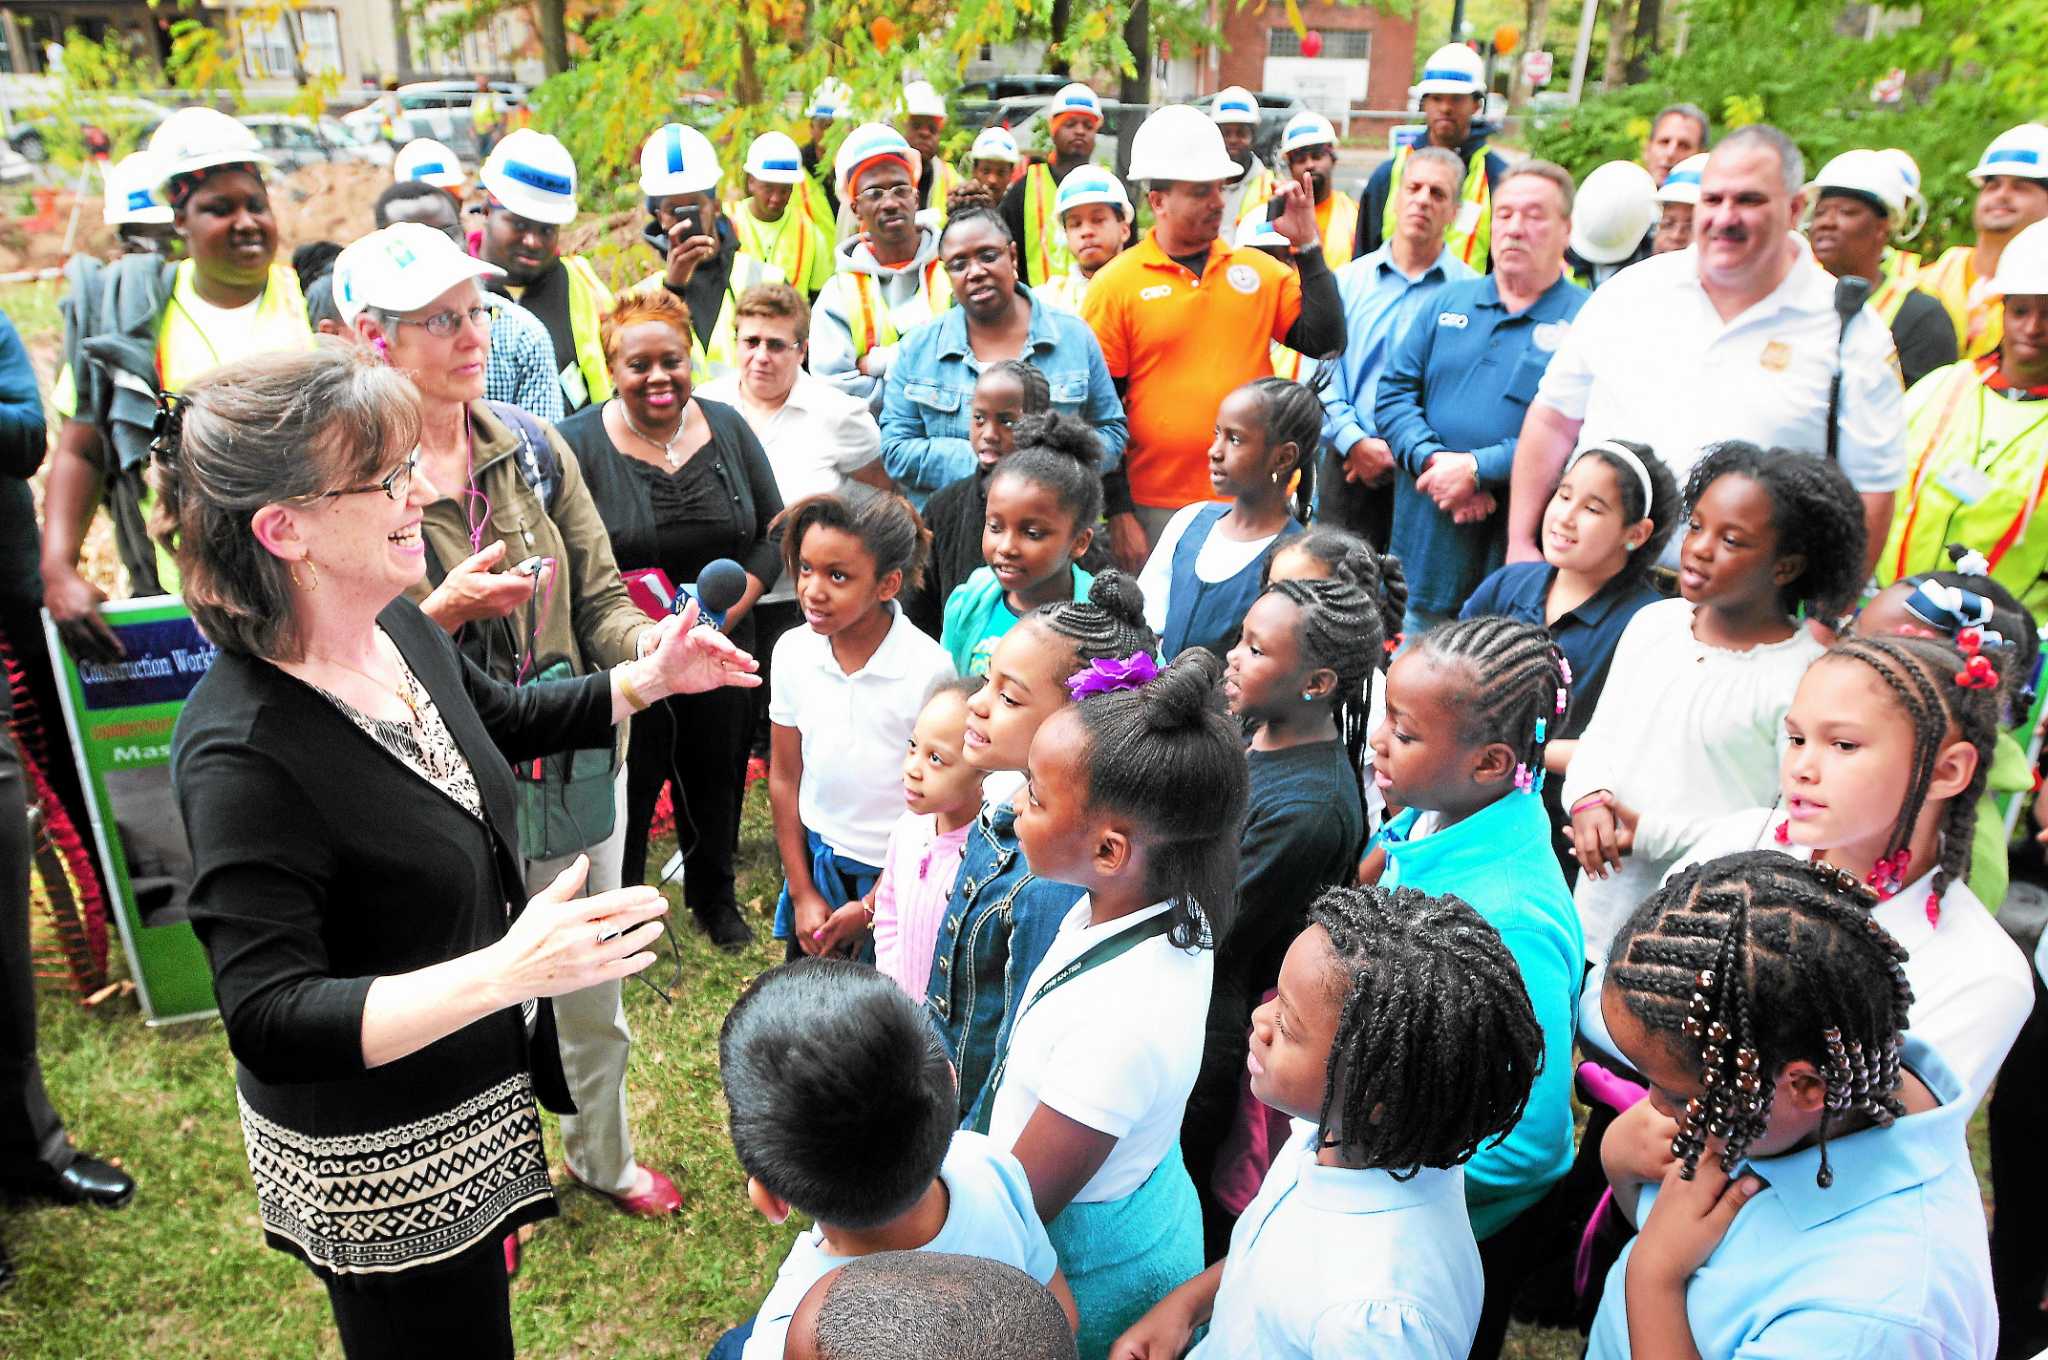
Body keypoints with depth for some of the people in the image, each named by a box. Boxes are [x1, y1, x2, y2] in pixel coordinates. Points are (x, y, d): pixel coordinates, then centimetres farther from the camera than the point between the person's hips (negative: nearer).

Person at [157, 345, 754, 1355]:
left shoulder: (396, 628, -7)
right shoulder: (241, 754, -32)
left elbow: (502, 721, 15)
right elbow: (268, 1017, -32)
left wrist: (644, 682, 6)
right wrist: (507, 971, -42)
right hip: (373, 1164, -7)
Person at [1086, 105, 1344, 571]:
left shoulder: (1257, 268, 8)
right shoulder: (1116, 284, -3)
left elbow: (1325, 340, 4)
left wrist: (1307, 247, -2)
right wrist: (1118, 514, -7)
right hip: (1158, 511, -3)